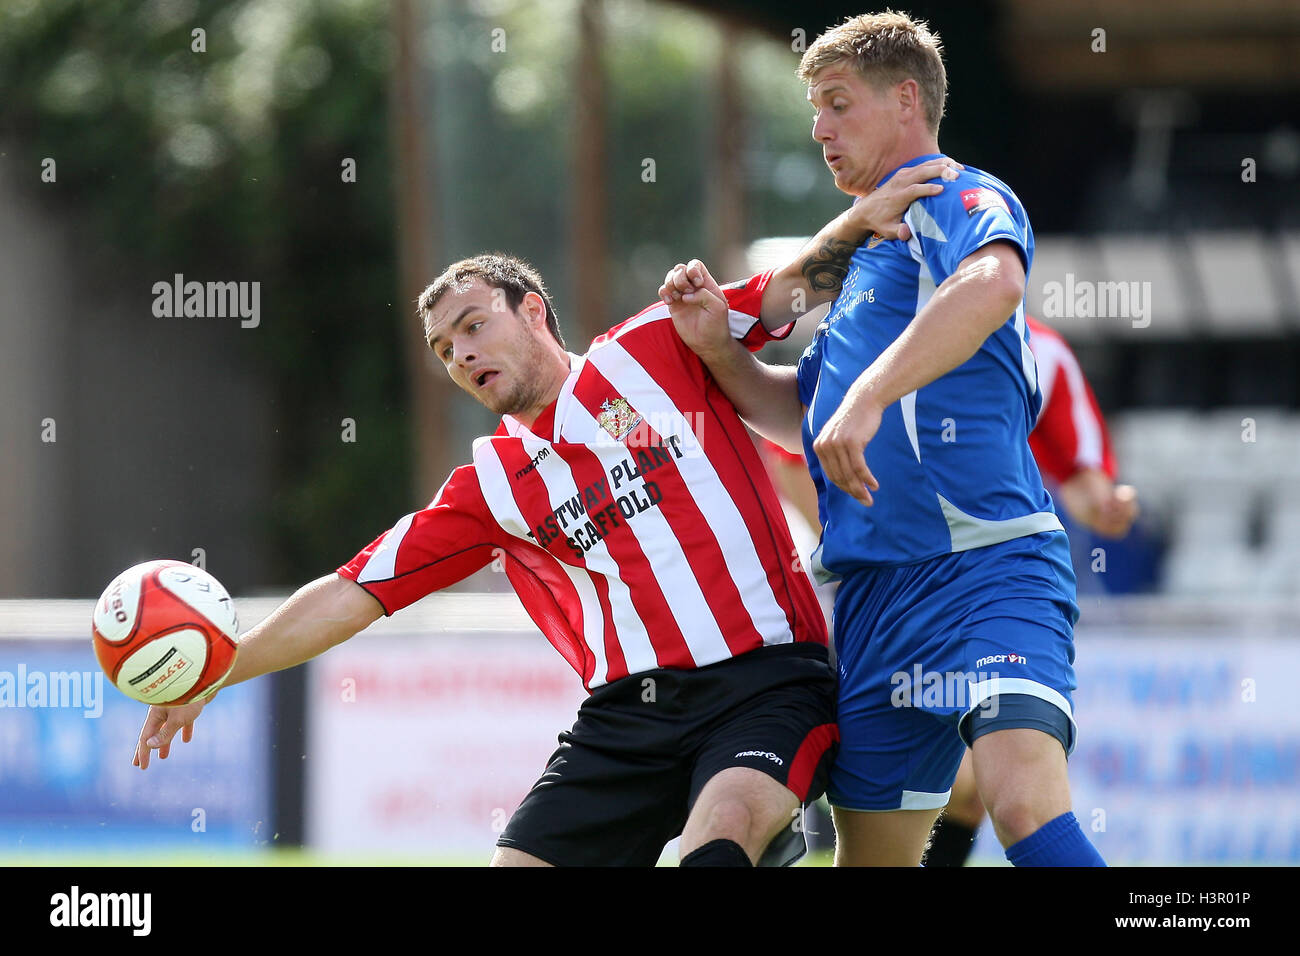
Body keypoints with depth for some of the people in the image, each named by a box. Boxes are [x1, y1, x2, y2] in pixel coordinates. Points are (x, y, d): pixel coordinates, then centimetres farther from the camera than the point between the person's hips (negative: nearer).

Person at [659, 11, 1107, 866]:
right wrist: (716, 347, 14)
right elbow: (802, 414, 33)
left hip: (987, 563, -9)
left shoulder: (965, 201, -2)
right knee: (871, 854, 8)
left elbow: (993, 284, -27)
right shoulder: (870, 251, 26)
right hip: (874, 593, 9)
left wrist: (869, 396, -35)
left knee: (1026, 803, -29)